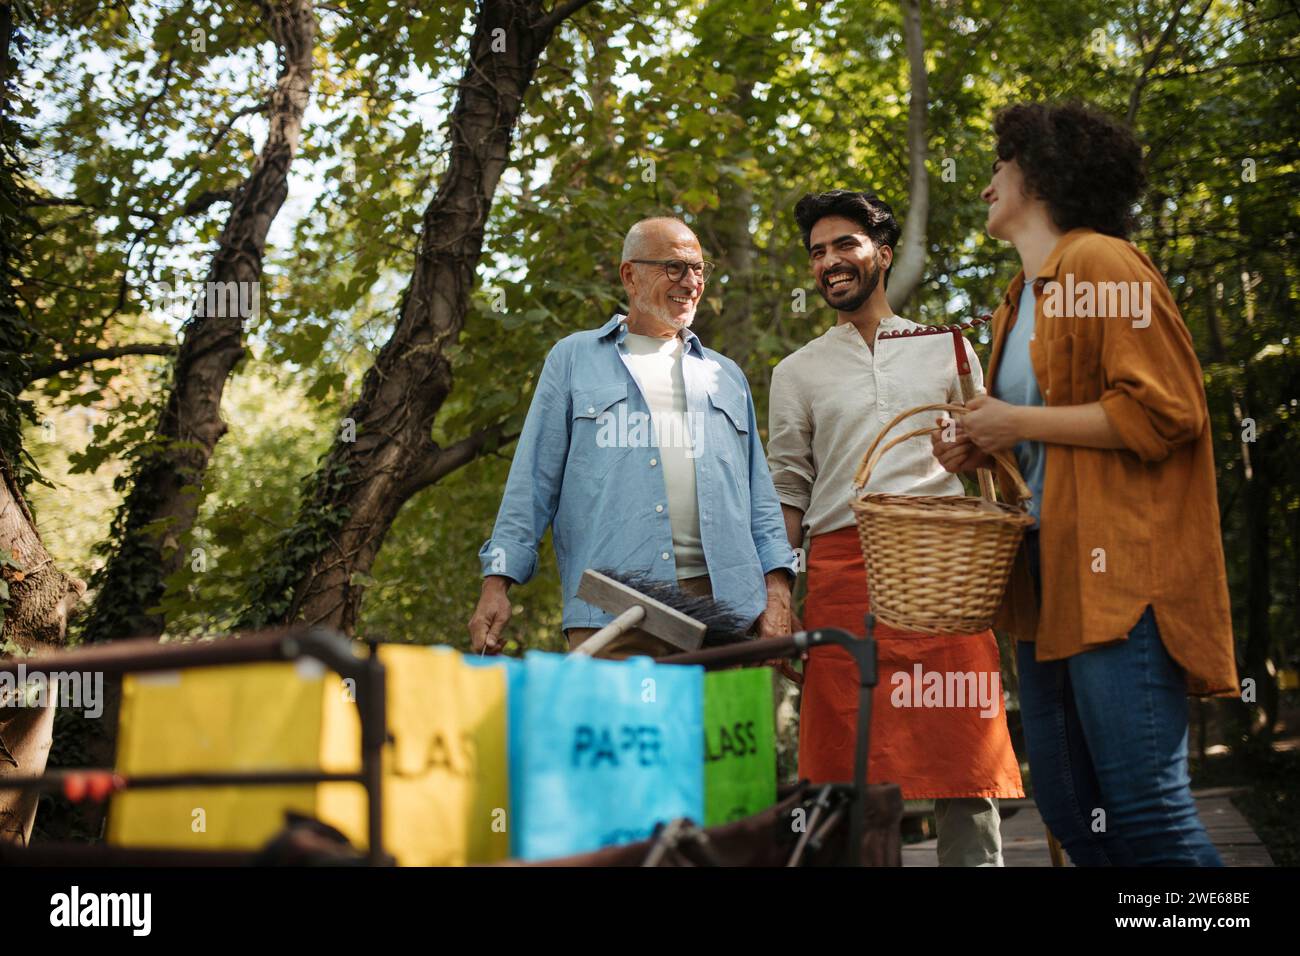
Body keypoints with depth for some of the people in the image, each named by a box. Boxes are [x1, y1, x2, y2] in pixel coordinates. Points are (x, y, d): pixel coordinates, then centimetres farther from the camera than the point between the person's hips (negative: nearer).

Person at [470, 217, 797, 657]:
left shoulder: (726, 375, 24)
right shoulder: (574, 358, 14)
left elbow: (759, 494, 18)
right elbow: (533, 481, 8)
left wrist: (776, 588, 5)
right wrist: (497, 579, -2)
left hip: (721, 599, 3)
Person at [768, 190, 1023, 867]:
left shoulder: (947, 349, 15)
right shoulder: (797, 372, 15)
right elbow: (788, 496, 13)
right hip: (841, 570, 0)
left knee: (964, 765, -4)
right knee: (853, 767, -1)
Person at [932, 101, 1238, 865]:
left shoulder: (1102, 264, -6)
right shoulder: (1024, 295, 20)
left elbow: (1163, 411, -15)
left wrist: (1020, 422, -11)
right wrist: (986, 448, 9)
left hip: (1118, 576, -9)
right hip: (1046, 574, 9)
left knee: (1145, 809, -10)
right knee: (1068, 809, 9)